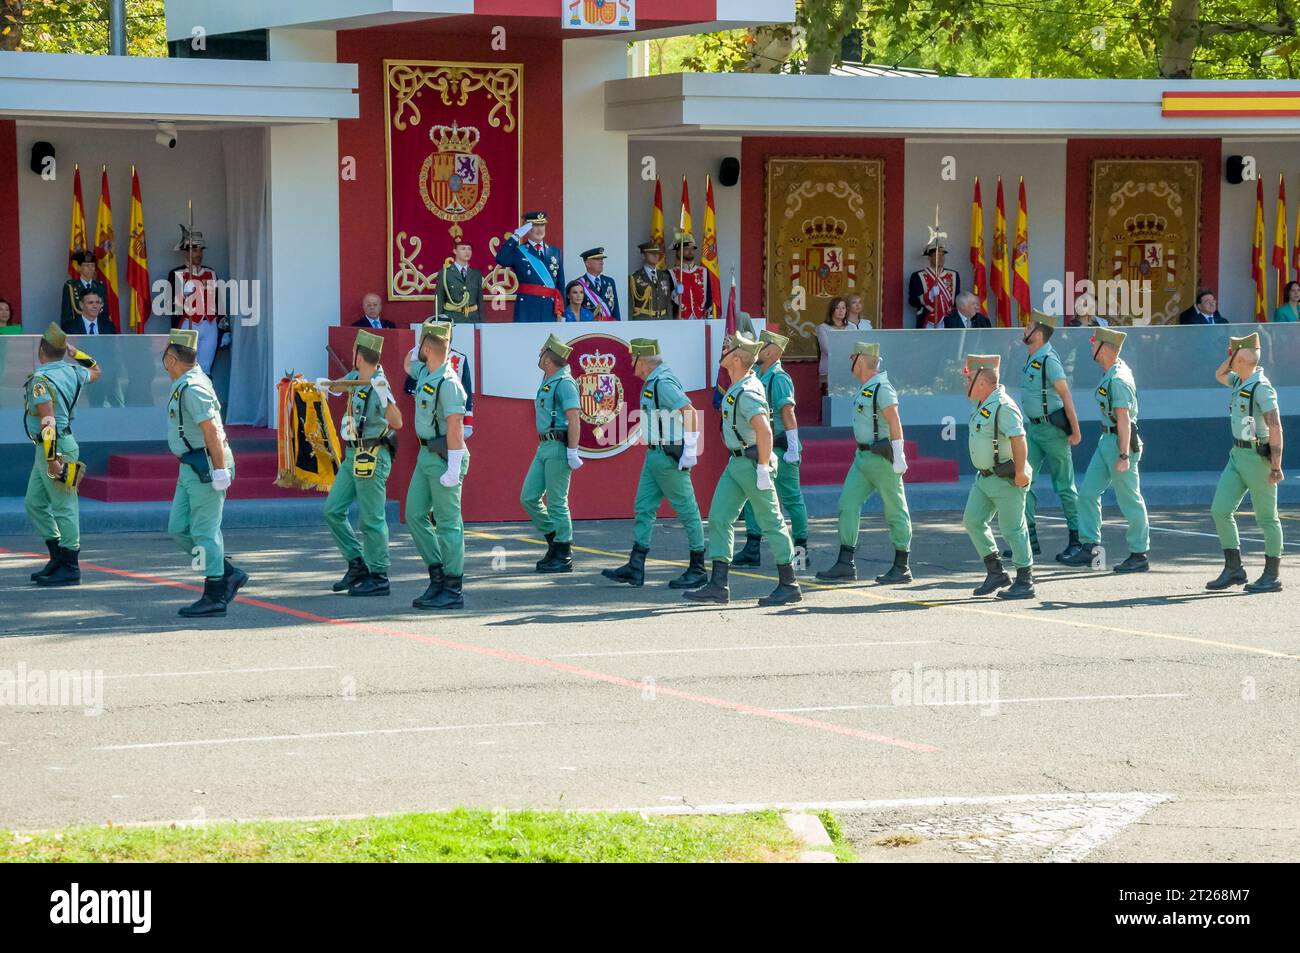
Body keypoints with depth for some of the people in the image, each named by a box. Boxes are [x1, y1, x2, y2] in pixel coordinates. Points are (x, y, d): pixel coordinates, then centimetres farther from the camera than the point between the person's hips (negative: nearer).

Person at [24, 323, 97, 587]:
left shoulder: (41, 379, -18)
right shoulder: (71, 372, 7)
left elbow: (48, 422, -24)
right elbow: (95, 371, 30)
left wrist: (52, 458, -25)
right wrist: (72, 351, 25)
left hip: (54, 447, -9)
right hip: (52, 446, 9)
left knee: (64, 507, -5)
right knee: (34, 503, 15)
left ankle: (70, 569, -1)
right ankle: (58, 558, 17)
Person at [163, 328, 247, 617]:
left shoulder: (192, 389, -19)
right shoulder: (184, 386, 14)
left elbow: (211, 430, -24)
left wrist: (220, 471, -25)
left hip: (206, 468, -10)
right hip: (191, 468, 10)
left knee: (204, 531, -6)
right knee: (178, 529, 11)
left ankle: (214, 598, -1)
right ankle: (229, 575, 15)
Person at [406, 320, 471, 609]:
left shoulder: (448, 382, -19)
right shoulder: (424, 371, 10)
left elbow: (455, 427, -24)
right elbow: (408, 363, 35)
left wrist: (454, 469, -26)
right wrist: (417, 348, 16)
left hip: (444, 457, -10)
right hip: (426, 455, 10)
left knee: (448, 523, -5)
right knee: (415, 515, 9)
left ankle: (453, 590, -2)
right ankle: (438, 576, 14)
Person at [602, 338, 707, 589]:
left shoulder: (663, 383, -17)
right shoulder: (653, 382, 14)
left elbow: (690, 412, -25)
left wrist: (690, 449, -25)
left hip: (670, 457, -11)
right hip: (654, 455, 11)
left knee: (687, 510, -3)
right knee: (644, 508, 8)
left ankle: (698, 570, 3)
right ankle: (635, 568, 8)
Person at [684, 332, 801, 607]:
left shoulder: (747, 394, -21)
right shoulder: (749, 378, 10)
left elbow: (765, 432, -31)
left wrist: (763, 470, -29)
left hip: (753, 463, -10)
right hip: (736, 463, 10)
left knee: (771, 522, -2)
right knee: (719, 517, 3)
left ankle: (789, 585, 7)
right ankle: (718, 586, 0)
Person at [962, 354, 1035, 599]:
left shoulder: (1003, 406, -20)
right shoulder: (983, 404, 12)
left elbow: (1019, 439, -27)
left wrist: (1020, 472, -29)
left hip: (1006, 480, -10)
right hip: (985, 477, 10)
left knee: (1013, 529, -4)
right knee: (972, 521, 6)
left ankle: (1025, 582, 5)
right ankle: (995, 573, 14)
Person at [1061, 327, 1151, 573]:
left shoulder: (1118, 380, -21)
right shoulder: (1115, 370, 9)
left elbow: (1124, 419, -25)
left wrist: (1124, 455, -27)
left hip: (1121, 441, -10)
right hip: (1107, 440, 10)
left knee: (1130, 501, -2)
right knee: (1088, 493, 7)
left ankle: (1139, 555, 6)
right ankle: (1089, 548, 8)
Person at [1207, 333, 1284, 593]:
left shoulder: (1262, 388, -17)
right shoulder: (1240, 382, 10)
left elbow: (1276, 428, -21)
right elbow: (1219, 375, 32)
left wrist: (1276, 467, -24)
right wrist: (1234, 354, 13)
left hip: (1258, 457, -9)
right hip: (1238, 455, 9)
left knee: (1266, 517, 1)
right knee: (1220, 510, 3)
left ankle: (1271, 576, 8)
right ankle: (1234, 569, 9)